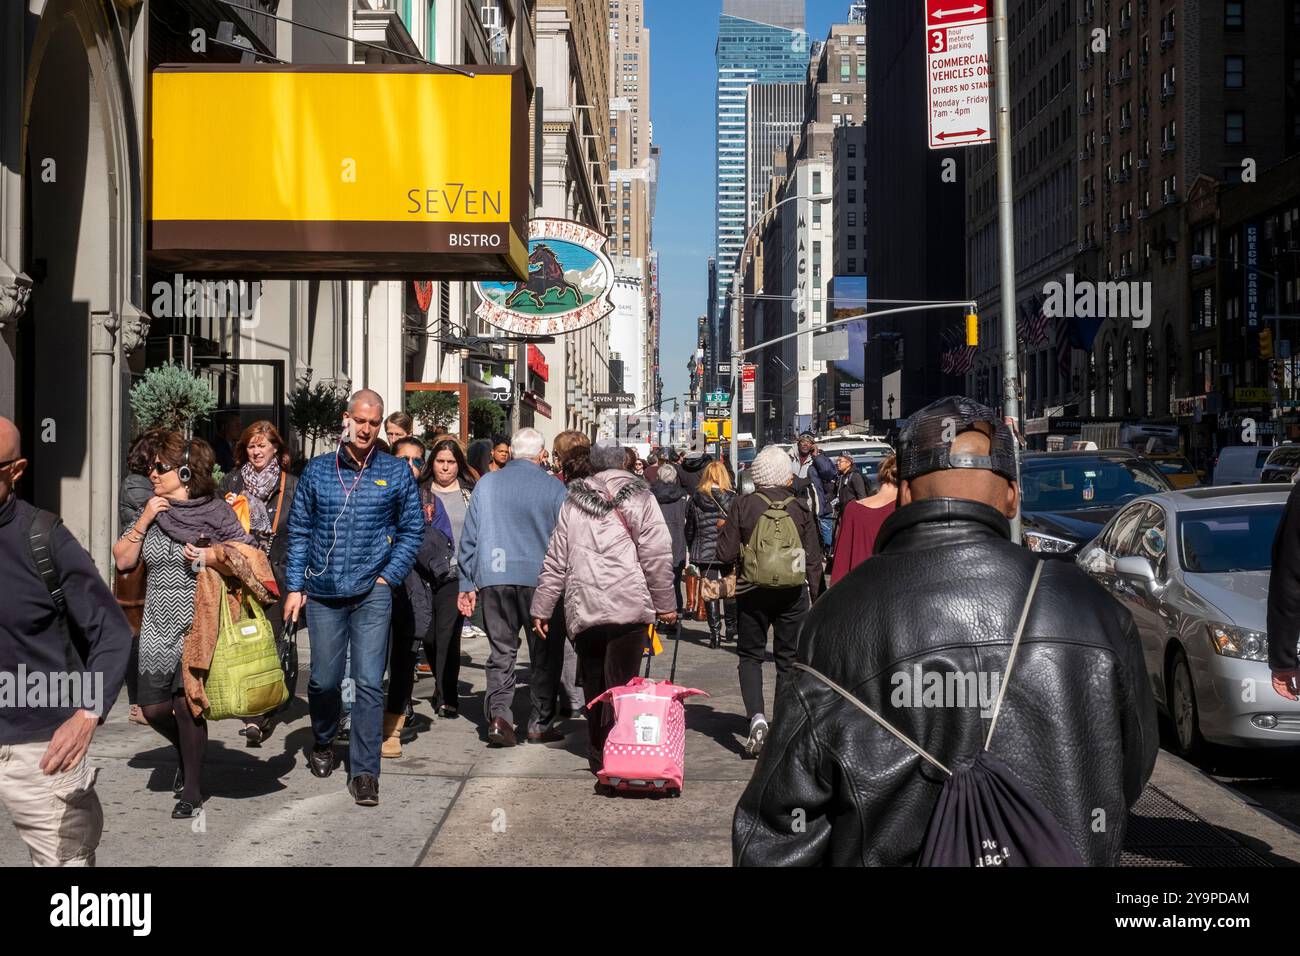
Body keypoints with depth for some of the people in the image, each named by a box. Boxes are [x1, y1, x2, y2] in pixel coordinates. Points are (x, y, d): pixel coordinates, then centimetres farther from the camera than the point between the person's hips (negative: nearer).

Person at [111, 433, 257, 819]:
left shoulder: (217, 511, -5)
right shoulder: (151, 512, 8)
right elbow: (123, 561, 4)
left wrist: (212, 558, -18)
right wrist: (143, 521, -6)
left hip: (200, 624, -5)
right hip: (158, 625, 5)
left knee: (186, 702, -9)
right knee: (153, 707, 2)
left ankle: (192, 792, 7)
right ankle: (189, 751, 35)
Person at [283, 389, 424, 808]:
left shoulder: (396, 473, 3)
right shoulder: (317, 470, 6)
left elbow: (412, 529, 8)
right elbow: (299, 531, 9)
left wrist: (388, 576, -2)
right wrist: (295, 587, 4)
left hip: (372, 594, -1)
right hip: (323, 593, 1)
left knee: (369, 683, -5)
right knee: (324, 679, 8)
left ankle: (365, 772, 1)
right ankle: (323, 744, 36)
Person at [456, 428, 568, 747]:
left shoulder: (486, 483, 6)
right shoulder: (553, 487, -3)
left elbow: (469, 536, 8)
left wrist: (466, 584, 14)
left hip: (493, 578, 2)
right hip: (539, 578, -2)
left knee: (501, 650, 10)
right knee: (545, 653, 9)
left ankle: (497, 714, -7)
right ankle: (540, 723, 11)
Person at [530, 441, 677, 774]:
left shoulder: (573, 502, 13)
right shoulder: (638, 497, 1)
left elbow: (555, 561, 13)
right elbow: (657, 555, -5)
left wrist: (541, 609, 18)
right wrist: (665, 603, 3)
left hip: (582, 609, 4)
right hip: (628, 608, -4)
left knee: (593, 685, 14)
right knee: (620, 685, -1)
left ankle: (598, 756, 21)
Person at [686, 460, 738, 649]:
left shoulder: (695, 498, 1)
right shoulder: (731, 498, -5)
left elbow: (689, 529, 6)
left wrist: (692, 548, 18)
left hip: (704, 551, 1)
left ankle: (715, 633, -2)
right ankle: (731, 628, 25)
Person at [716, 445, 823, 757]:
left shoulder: (742, 505, -8)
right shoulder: (800, 507, -2)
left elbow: (726, 553, -7)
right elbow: (813, 558, 2)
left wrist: (724, 531, 13)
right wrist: (814, 595, 12)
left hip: (752, 592, -1)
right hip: (793, 592, 1)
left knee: (750, 655, 10)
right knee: (788, 658, 13)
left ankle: (756, 716, -11)